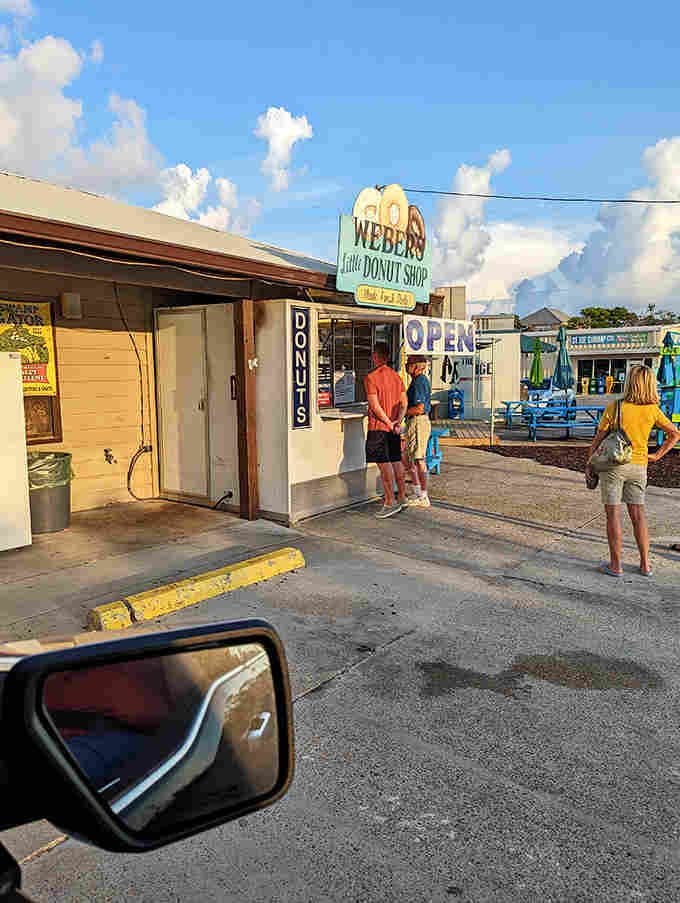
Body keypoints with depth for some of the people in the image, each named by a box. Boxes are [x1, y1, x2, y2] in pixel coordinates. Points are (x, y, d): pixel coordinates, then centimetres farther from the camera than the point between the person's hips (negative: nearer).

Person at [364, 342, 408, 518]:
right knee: (396, 461, 13)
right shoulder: (396, 376, 10)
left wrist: (389, 423, -11)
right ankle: (402, 497, 21)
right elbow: (403, 402, 6)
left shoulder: (371, 377, -12)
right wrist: (398, 421, -5)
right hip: (393, 427, 7)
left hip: (378, 426, -7)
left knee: (383, 463, -4)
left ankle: (390, 502, -3)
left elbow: (375, 406, -18)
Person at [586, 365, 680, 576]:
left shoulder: (614, 408, -13)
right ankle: (645, 565, 18)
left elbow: (598, 438, -7)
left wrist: (589, 463, 2)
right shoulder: (652, 410, -2)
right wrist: (657, 455, 11)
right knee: (638, 514, 12)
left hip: (613, 464, -4)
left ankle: (616, 565, 7)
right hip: (638, 466, 4)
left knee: (613, 514, 3)